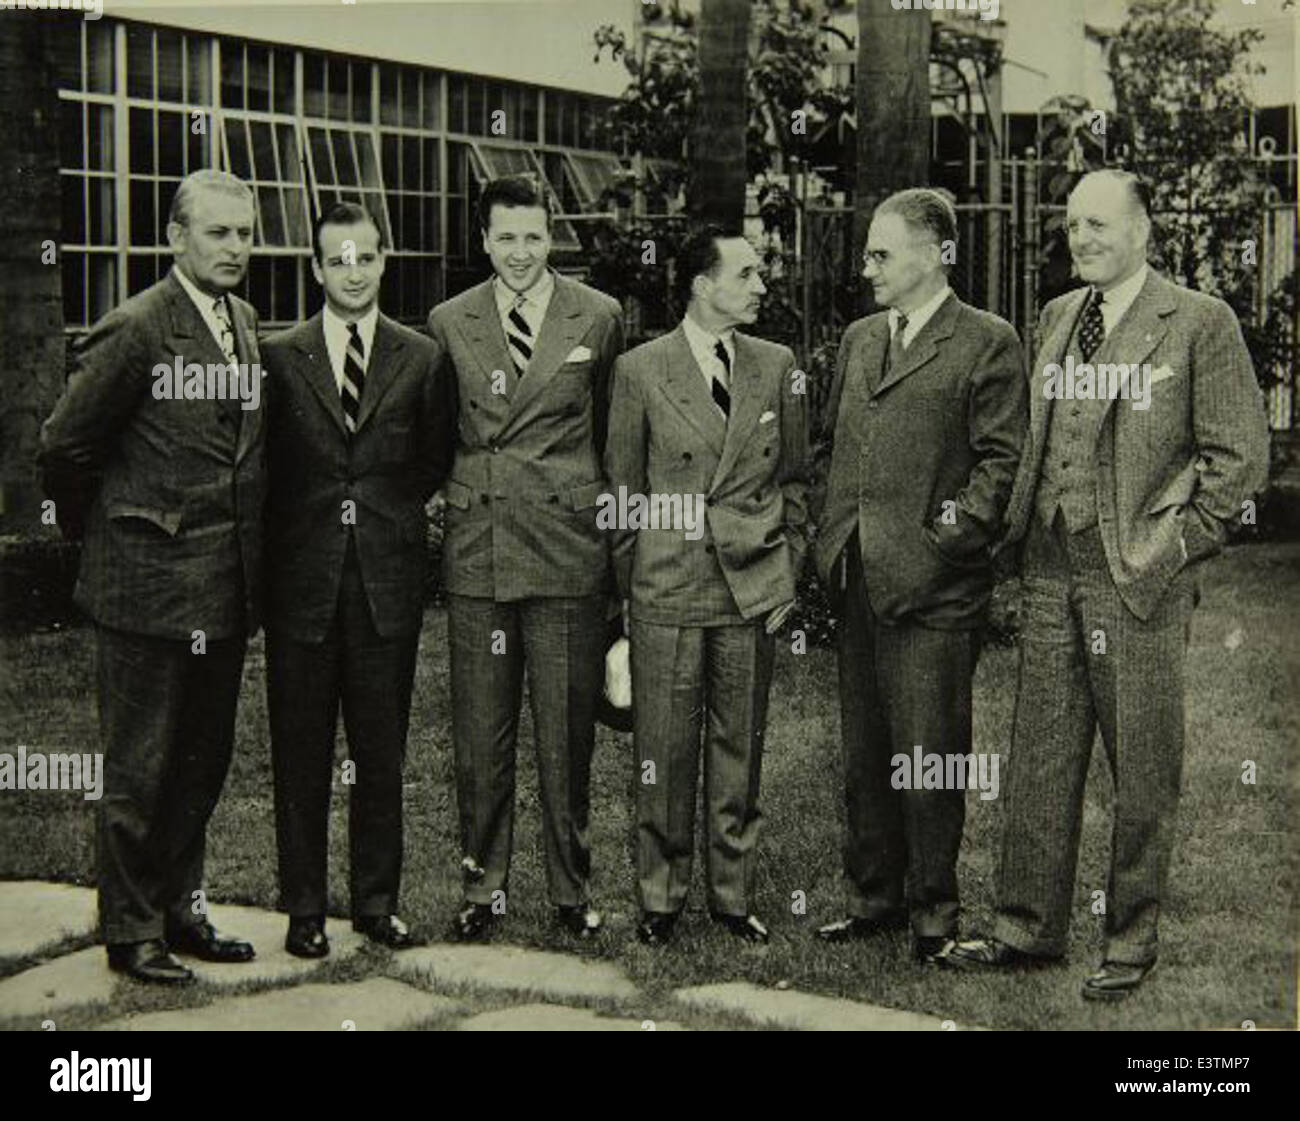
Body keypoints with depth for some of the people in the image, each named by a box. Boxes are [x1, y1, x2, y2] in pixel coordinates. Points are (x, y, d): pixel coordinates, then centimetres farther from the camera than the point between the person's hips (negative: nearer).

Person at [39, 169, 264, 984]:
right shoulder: (136, 331, -13)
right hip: (150, 587, -7)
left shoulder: (246, 325, 10)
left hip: (225, 589, 7)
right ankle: (131, 931, 16)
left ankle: (179, 908, 30)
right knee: (140, 770, 4)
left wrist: (245, 558, 14)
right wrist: (100, 531, 3)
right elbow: (65, 444, -8)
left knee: (203, 762, 16)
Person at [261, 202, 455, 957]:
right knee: (301, 752, 5)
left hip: (389, 579, 1)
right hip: (303, 580, -1)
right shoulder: (278, 356, 3)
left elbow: (437, 461, 12)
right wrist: (294, 522, 1)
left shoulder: (421, 359, 5)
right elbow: (261, 463, 7)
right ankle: (305, 908, 16)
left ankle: (378, 901, 20)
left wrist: (396, 512, 5)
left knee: (383, 751, 8)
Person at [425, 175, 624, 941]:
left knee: (567, 732, 5)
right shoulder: (449, 323, 7)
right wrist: (448, 496, 12)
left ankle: (573, 887, 19)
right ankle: (485, 885, 20)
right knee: (480, 733, 7)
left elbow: (613, 429, 12)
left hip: (568, 547, -1)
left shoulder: (600, 317, 4)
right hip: (477, 548, 1)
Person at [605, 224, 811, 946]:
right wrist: (630, 586, 2)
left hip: (752, 589, 2)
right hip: (666, 593, -2)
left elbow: (795, 479, 13)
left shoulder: (776, 367, 7)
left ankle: (733, 894, 23)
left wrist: (787, 574, 7)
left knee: (740, 751, 9)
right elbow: (623, 488, 4)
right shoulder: (640, 370, -1)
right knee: (664, 752, 4)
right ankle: (659, 898, 19)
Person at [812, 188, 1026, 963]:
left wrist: (964, 524, -18)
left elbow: (1003, 459, -8)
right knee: (864, 754, 14)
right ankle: (876, 898, 26)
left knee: (929, 755, 0)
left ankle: (935, 911, 15)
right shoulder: (859, 339, 17)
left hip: (933, 586, -7)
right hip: (858, 581, 7)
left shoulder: (988, 343, -5)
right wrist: (830, 539, 10)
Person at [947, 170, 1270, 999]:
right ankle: (1030, 926, 21)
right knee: (1041, 757, 10)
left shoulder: (1201, 322, -5)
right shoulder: (1057, 317, 13)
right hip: (1053, 572, 5)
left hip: (1138, 583, -5)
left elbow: (1240, 454, -6)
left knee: (1143, 772, 4)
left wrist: (1173, 546, -9)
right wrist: (1023, 532, 9)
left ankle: (1132, 942, 17)